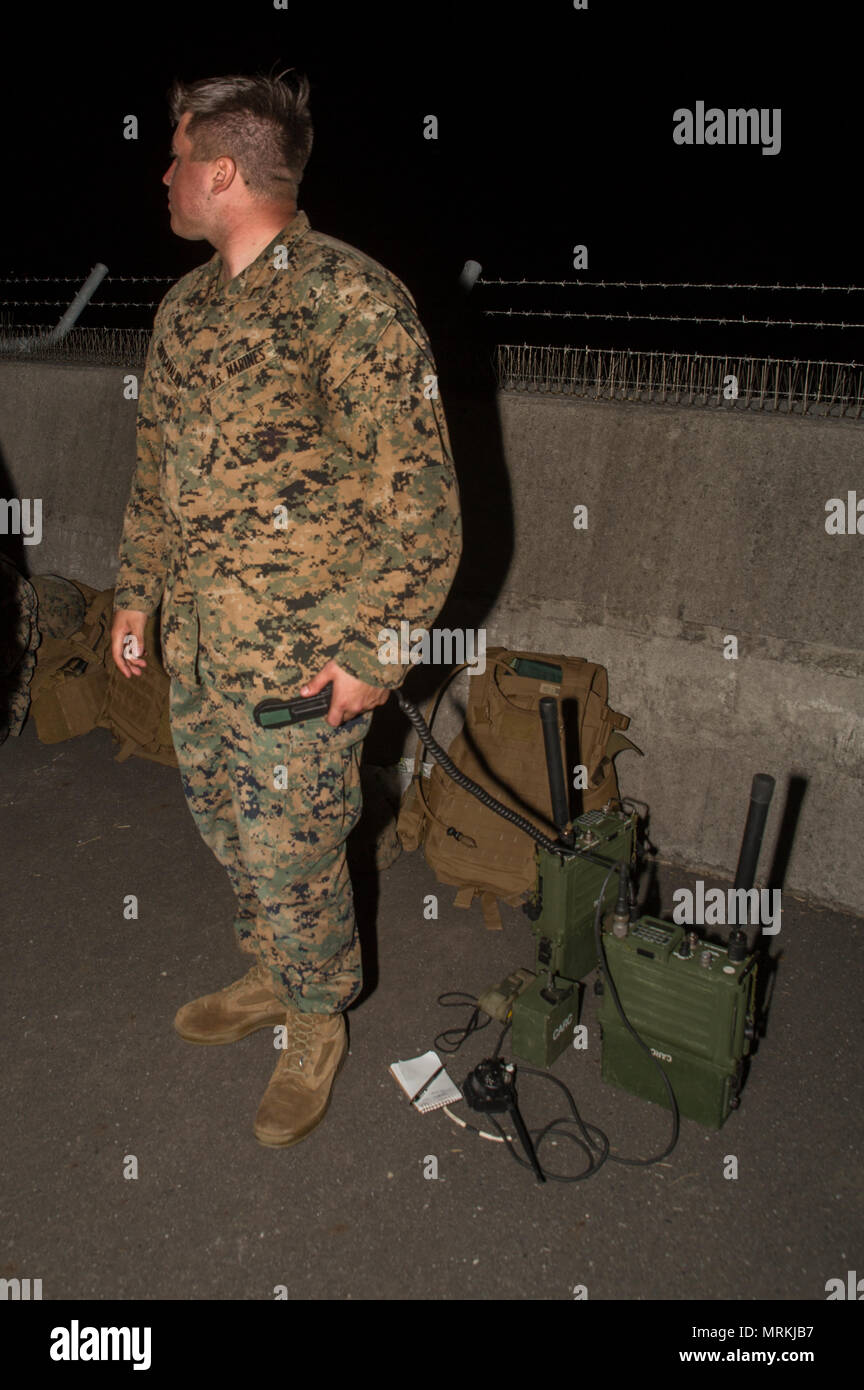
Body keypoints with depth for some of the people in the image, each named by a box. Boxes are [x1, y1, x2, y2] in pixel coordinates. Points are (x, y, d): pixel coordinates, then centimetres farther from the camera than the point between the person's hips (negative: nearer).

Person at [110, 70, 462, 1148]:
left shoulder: (351, 300, -15)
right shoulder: (182, 308, 10)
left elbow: (421, 503, -17)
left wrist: (373, 653, -17)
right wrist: (135, 593, 19)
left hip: (301, 658, -8)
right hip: (195, 649, 8)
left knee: (291, 857, 5)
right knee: (228, 832, 20)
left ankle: (317, 1025, 31)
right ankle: (270, 978, 45)